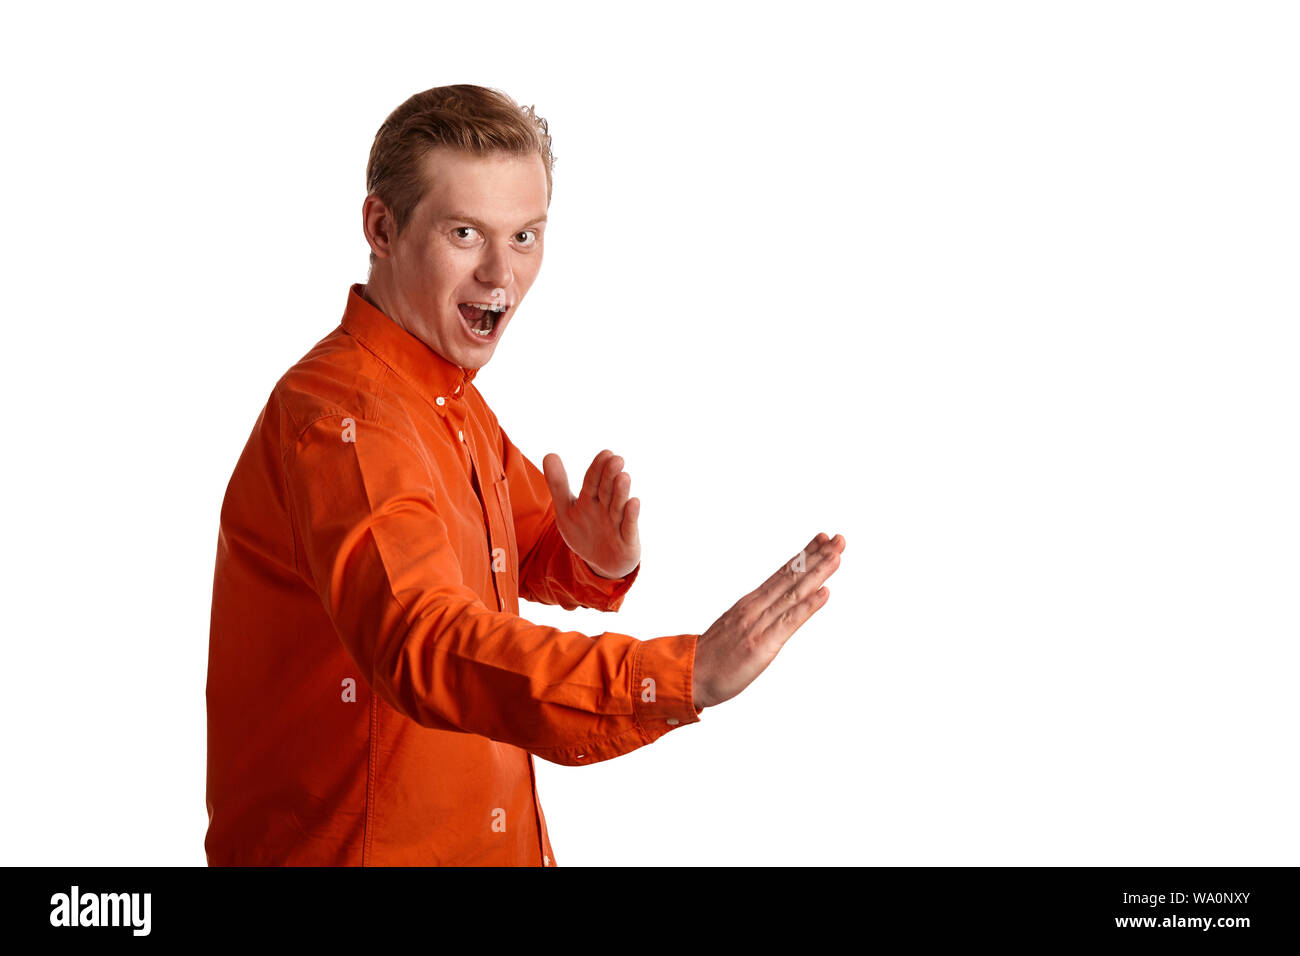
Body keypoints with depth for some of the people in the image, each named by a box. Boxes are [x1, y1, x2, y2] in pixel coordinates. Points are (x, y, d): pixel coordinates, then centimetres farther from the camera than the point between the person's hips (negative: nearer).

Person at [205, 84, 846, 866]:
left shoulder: (454, 397, 7)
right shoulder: (338, 420, -24)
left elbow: (530, 548, 17)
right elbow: (426, 649, -37)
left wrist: (596, 563, -8)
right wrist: (688, 675, -47)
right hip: (358, 850, -8)